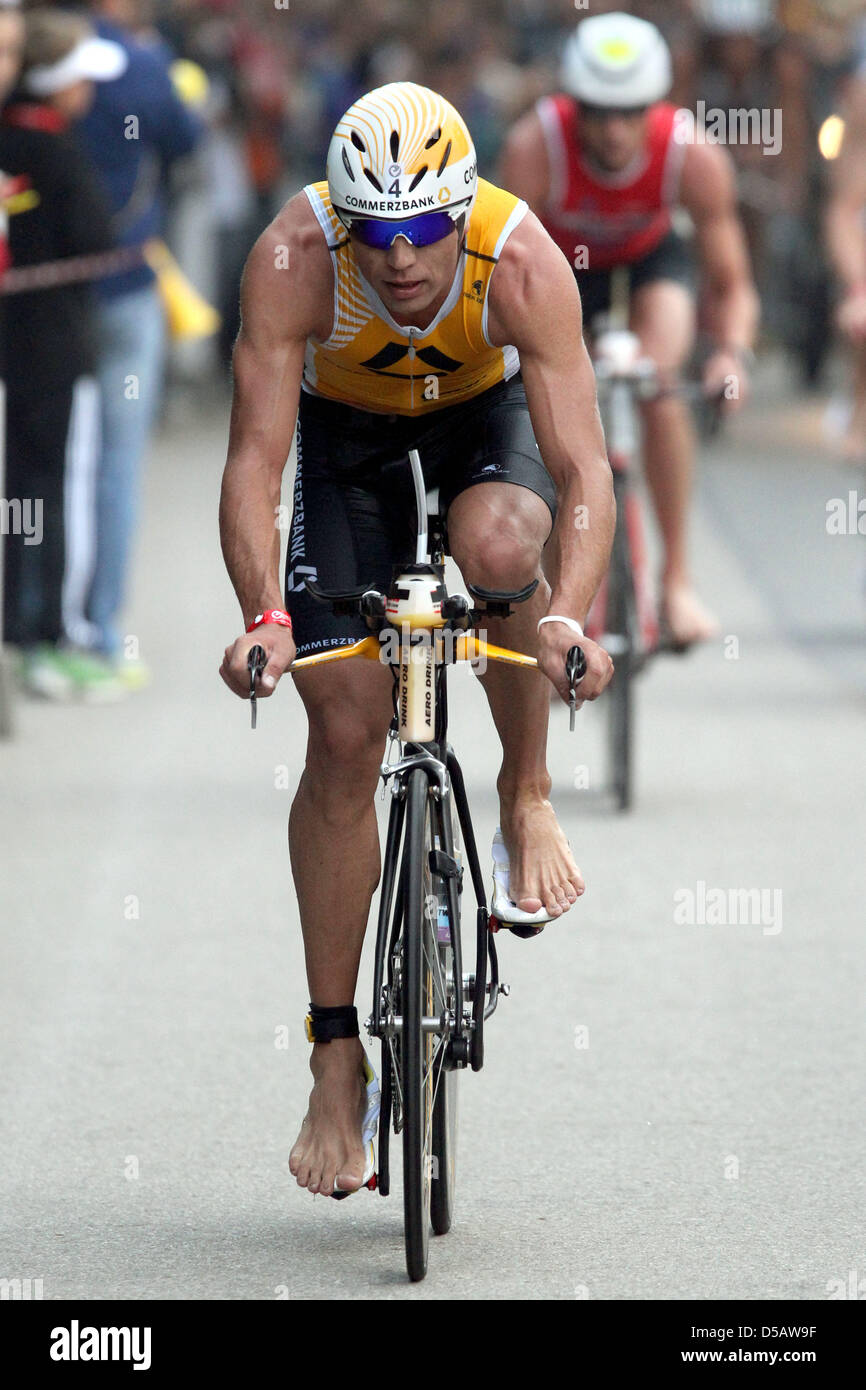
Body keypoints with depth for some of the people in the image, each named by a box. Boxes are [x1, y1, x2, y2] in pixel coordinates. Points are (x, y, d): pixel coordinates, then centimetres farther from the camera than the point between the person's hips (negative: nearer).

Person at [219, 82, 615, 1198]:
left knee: (499, 546, -37)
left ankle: (528, 796, -9)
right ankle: (336, 1052, 0)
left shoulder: (523, 261, -35)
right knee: (345, 731, -9)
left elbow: (582, 468, -38)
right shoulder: (292, 263, -35)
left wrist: (568, 616, -55)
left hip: (485, 404, 0)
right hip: (347, 422, 0)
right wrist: (263, 618, -52)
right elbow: (254, 463, -37)